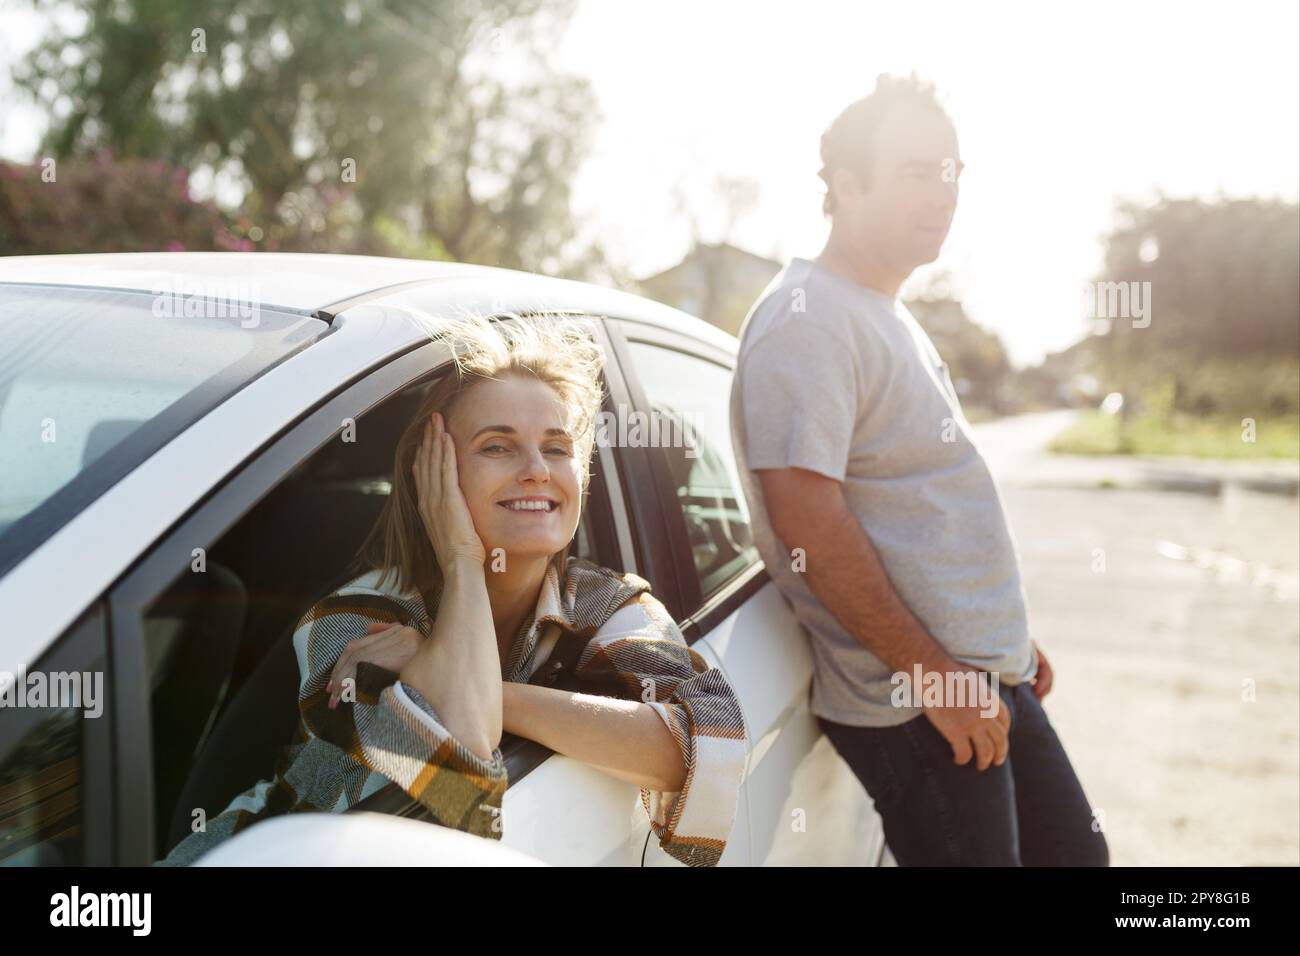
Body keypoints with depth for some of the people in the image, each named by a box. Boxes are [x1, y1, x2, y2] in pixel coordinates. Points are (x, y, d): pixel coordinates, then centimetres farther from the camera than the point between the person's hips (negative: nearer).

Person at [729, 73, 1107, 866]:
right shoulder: (808, 317, -15)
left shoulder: (891, 317, 15)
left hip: (989, 679, 10)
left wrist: (1007, 636, 20)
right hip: (914, 708, -9)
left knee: (1076, 851, 19)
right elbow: (808, 519, -24)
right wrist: (934, 671, -20)